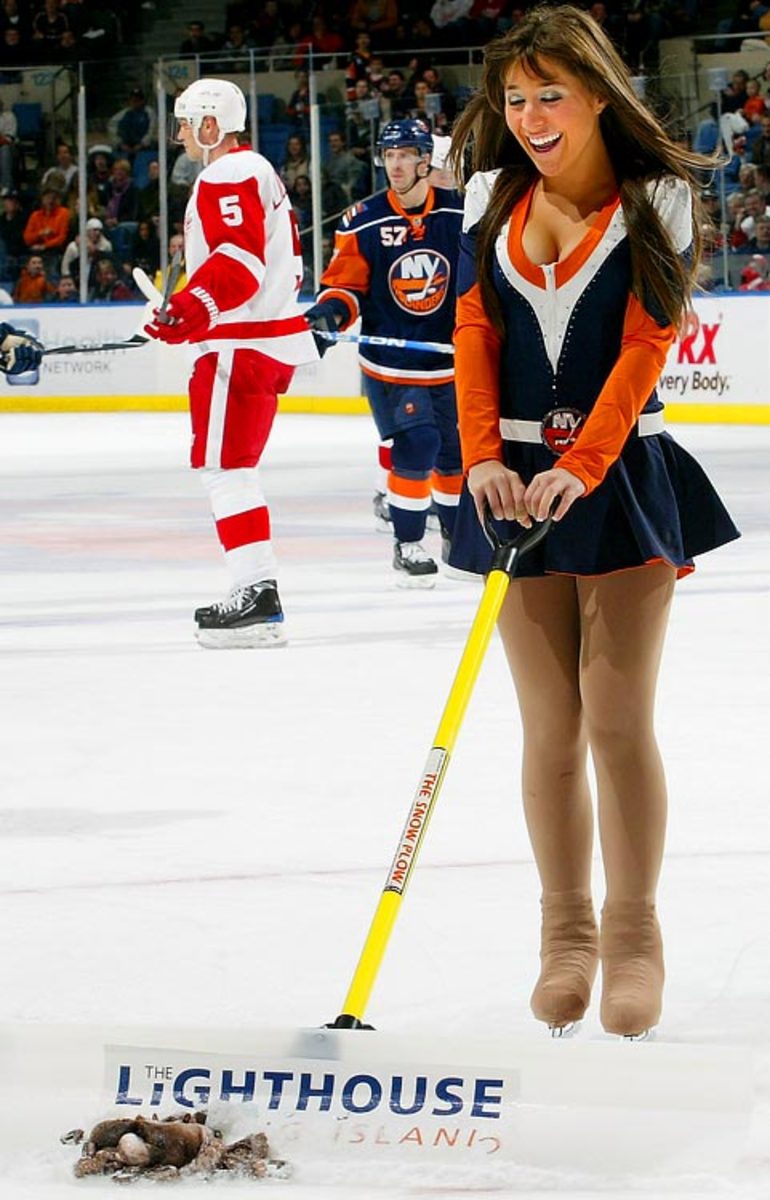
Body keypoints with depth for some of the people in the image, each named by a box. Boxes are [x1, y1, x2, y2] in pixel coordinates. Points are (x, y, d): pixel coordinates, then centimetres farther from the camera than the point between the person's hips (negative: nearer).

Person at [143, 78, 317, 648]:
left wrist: (190, 309, -35)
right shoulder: (258, 170, 22)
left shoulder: (227, 175, -12)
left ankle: (257, 594, -18)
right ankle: (256, 588, 15)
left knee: (225, 464, -12)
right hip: (274, 334, 11)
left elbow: (240, 257, -26)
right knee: (233, 466, 15)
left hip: (241, 344, -11)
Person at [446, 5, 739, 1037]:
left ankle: (634, 937, 5)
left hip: (621, 476, -3)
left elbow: (644, 348, -10)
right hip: (518, 476, 3)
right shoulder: (494, 197, 7)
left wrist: (580, 470, -20)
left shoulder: (656, 199, -5)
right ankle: (566, 934, 14)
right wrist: (483, 457, -11)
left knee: (618, 720, -6)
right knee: (550, 727, 4)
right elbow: (476, 331, 4)